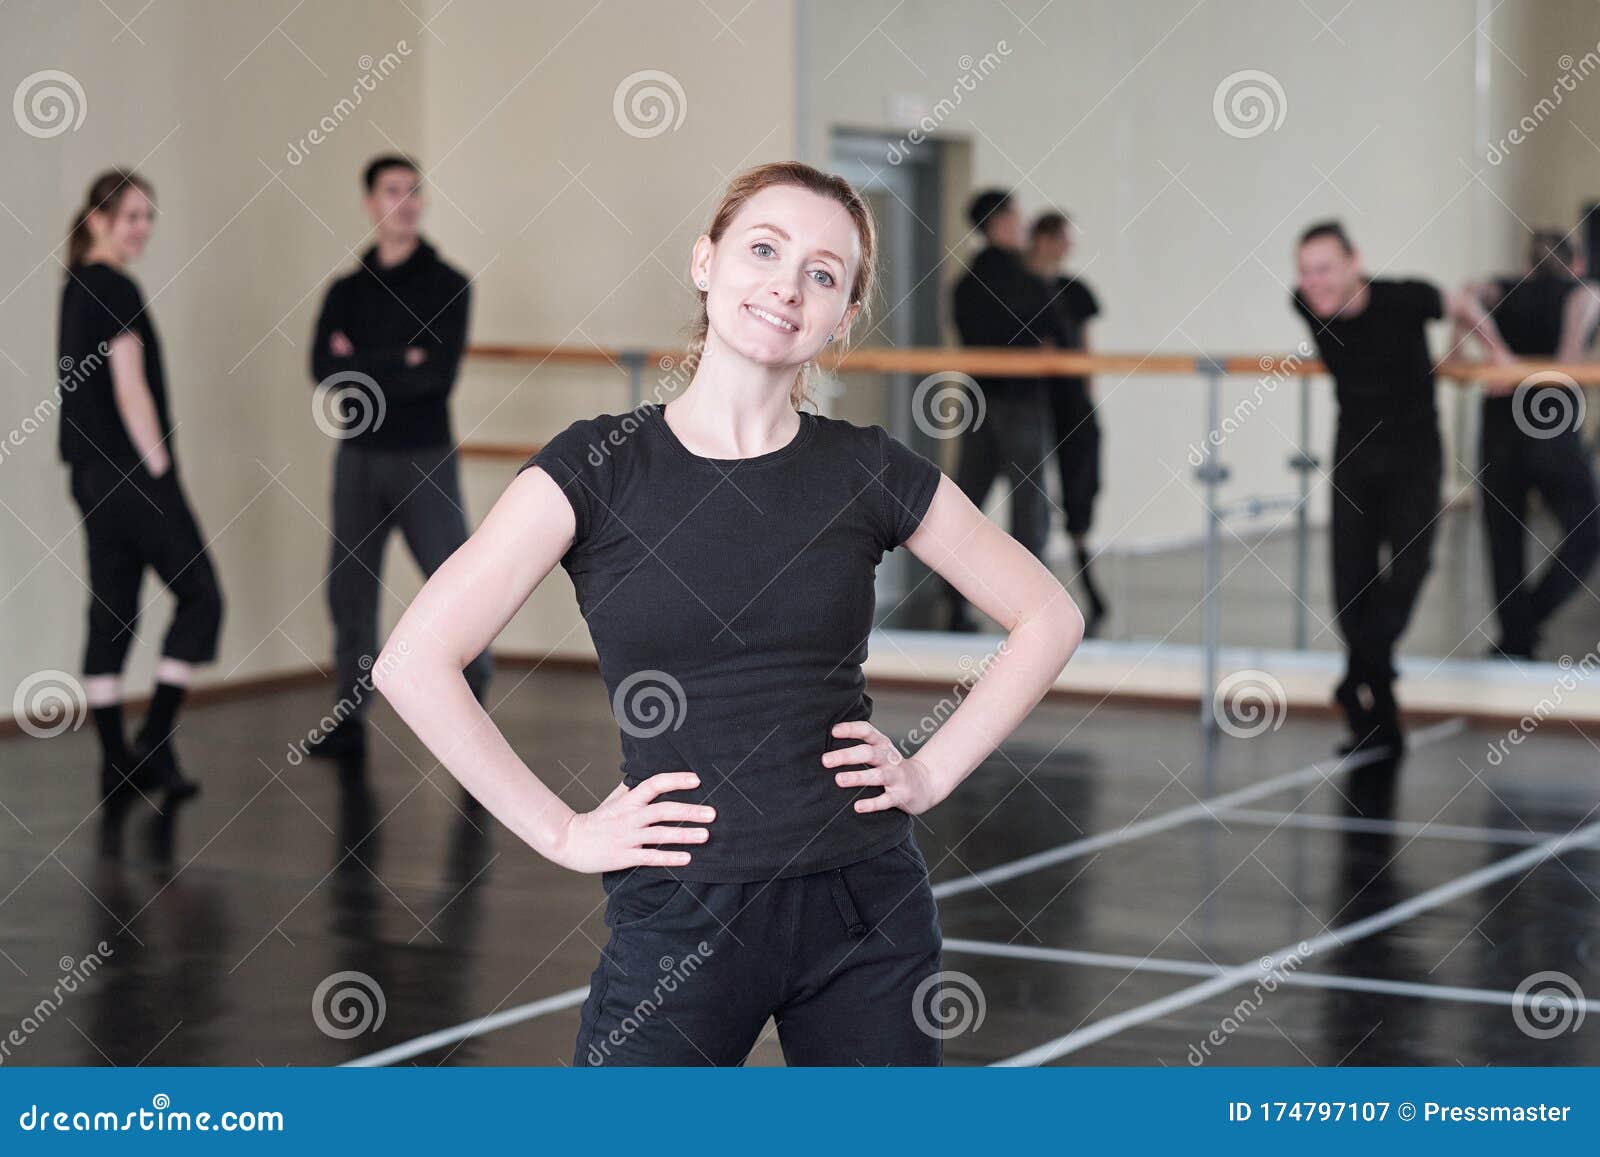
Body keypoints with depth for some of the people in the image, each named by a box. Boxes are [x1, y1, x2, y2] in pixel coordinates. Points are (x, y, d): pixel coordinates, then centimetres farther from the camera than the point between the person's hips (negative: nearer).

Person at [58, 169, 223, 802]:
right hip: (133, 473, -9)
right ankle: (155, 745, -5)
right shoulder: (116, 290, -12)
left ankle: (117, 761, 8)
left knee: (111, 612, 8)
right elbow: (131, 391, -16)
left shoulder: (76, 288, 16)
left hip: (92, 475, 9)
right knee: (199, 595, -1)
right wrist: (161, 471, -12)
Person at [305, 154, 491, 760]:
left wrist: (358, 372, -11)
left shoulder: (445, 285, -1)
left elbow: (438, 374, -15)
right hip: (358, 459, 4)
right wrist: (399, 365, -15)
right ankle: (349, 719, 14)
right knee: (349, 590, 6)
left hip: (424, 460, -4)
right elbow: (323, 370, -5)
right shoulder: (347, 291, 9)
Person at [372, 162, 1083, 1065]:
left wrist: (934, 771, 3)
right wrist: (563, 832, -9)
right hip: (681, 914, -2)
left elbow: (1051, 617, 12)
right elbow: (414, 662, -10)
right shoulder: (599, 468, -5)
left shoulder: (868, 472, 2)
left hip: (866, 905, 2)